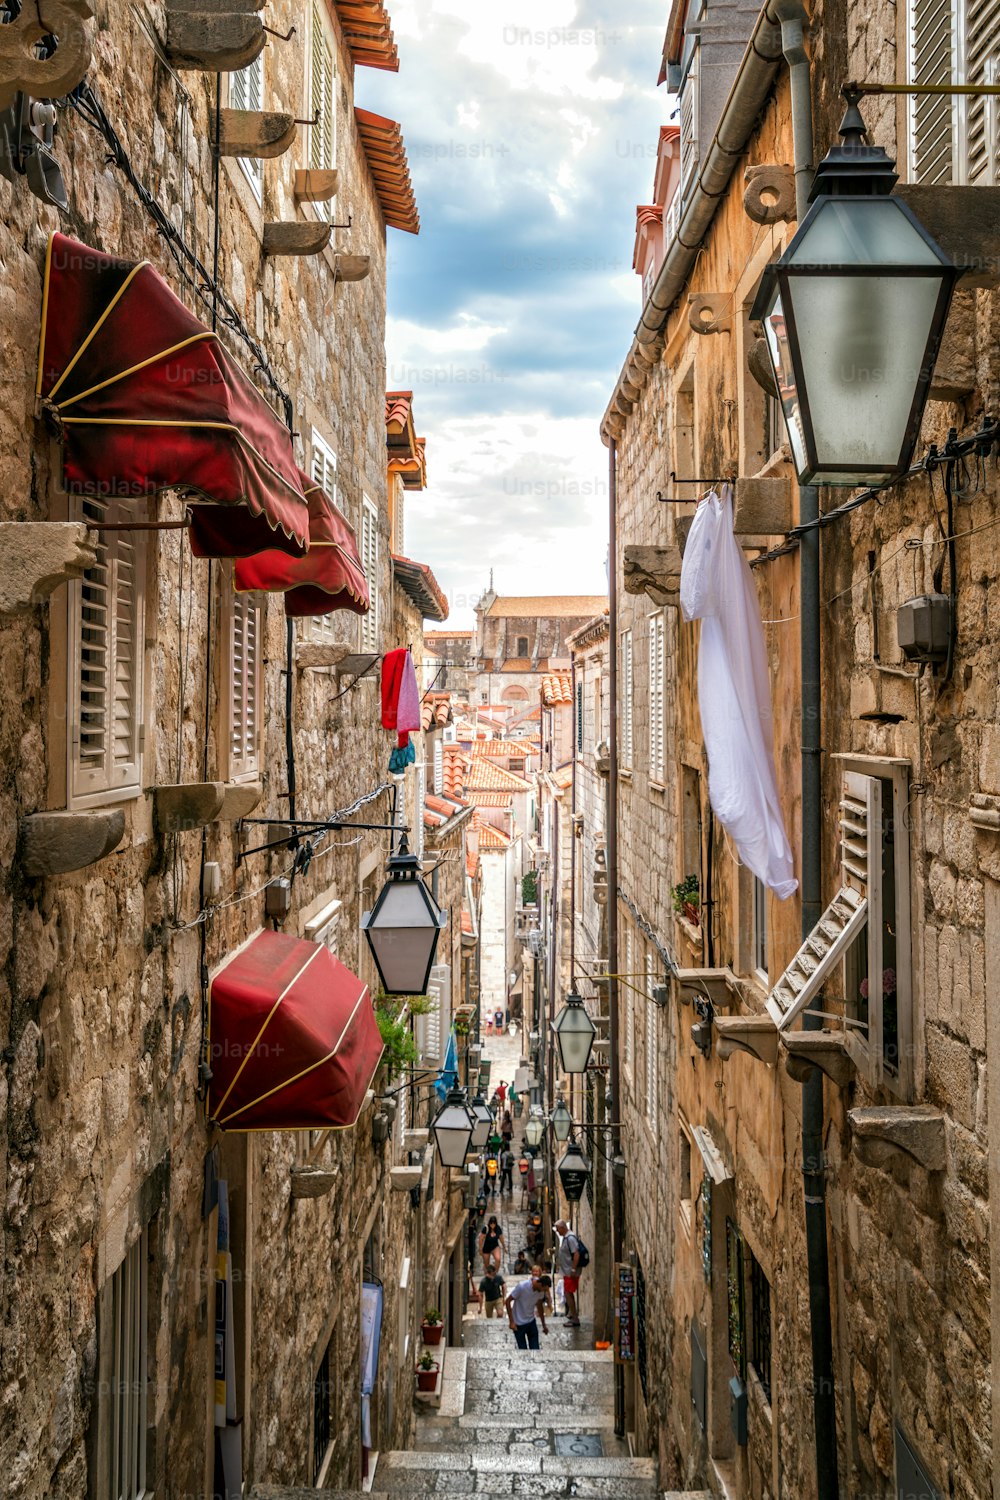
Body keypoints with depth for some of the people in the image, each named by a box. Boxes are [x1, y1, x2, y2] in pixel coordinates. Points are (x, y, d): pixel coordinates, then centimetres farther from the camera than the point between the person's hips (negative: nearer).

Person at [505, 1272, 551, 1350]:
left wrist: (544, 1324, 17)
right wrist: (511, 1322, -18)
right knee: (523, 1349, 2)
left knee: (535, 1349, 1)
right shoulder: (522, 1287, -27)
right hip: (519, 1323, -5)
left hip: (531, 1321, 5)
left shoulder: (540, 1290, -9)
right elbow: (507, 1301, -18)